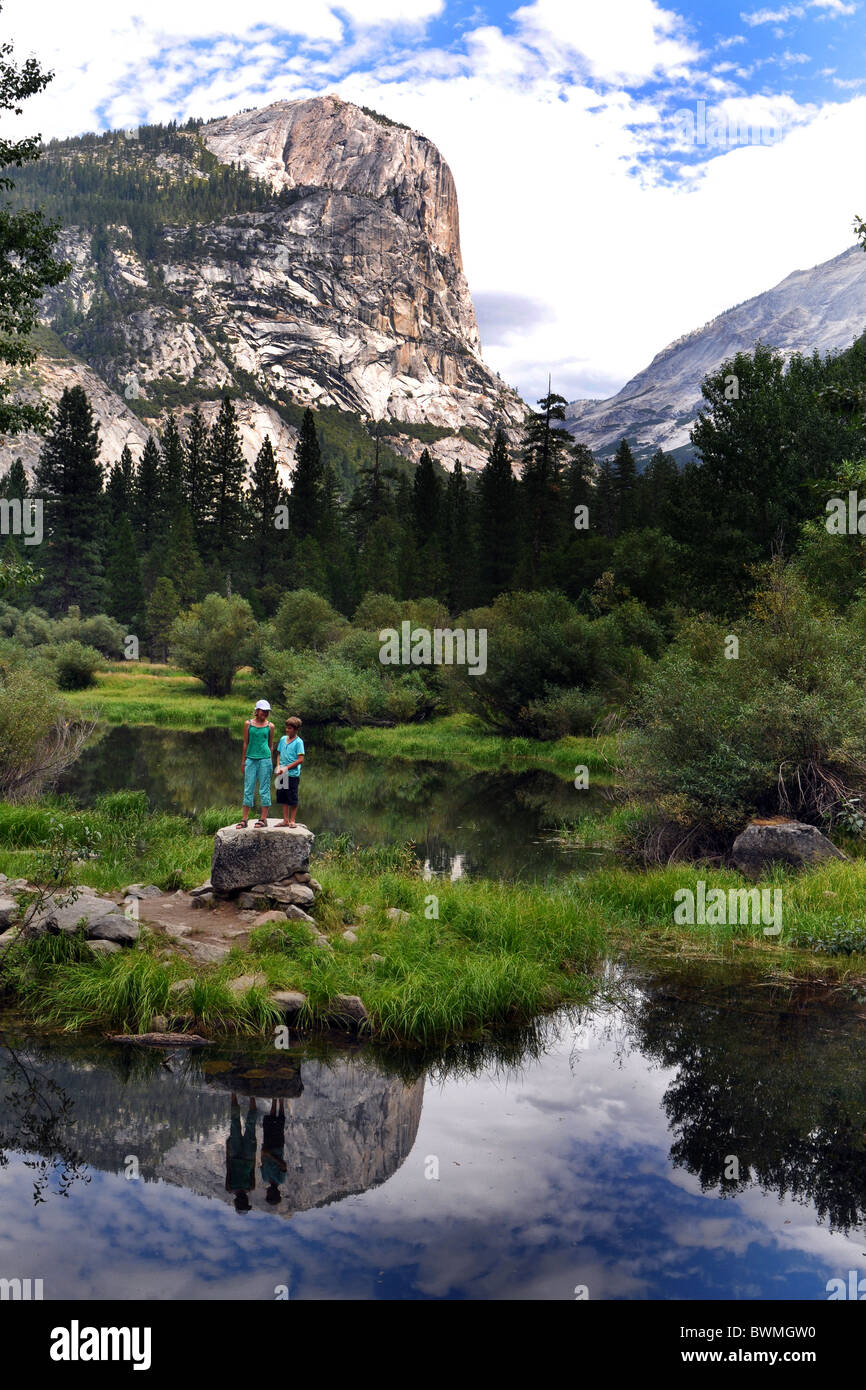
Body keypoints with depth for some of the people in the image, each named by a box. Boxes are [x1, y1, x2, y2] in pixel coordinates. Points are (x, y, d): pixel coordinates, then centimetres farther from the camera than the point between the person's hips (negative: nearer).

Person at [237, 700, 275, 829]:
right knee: (248, 789, 3)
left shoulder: (270, 726, 4)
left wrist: (271, 762, 9)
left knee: (264, 789, 1)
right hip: (251, 759, 1)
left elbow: (271, 746, 10)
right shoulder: (248, 724, 5)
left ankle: (263, 819, 6)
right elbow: (245, 743, 8)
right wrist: (243, 761, 7)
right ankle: (244, 819, 7)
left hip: (265, 759, -1)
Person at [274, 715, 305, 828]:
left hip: (293, 774, -5)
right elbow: (279, 754, 15)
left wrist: (286, 768, -14)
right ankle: (285, 820, 18)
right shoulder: (283, 739, 9)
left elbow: (300, 760, -12)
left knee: (292, 798, 1)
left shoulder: (298, 742, -8)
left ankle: (292, 820, 10)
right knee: (283, 798, 9)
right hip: (282, 774, 6)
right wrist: (278, 767, -2)